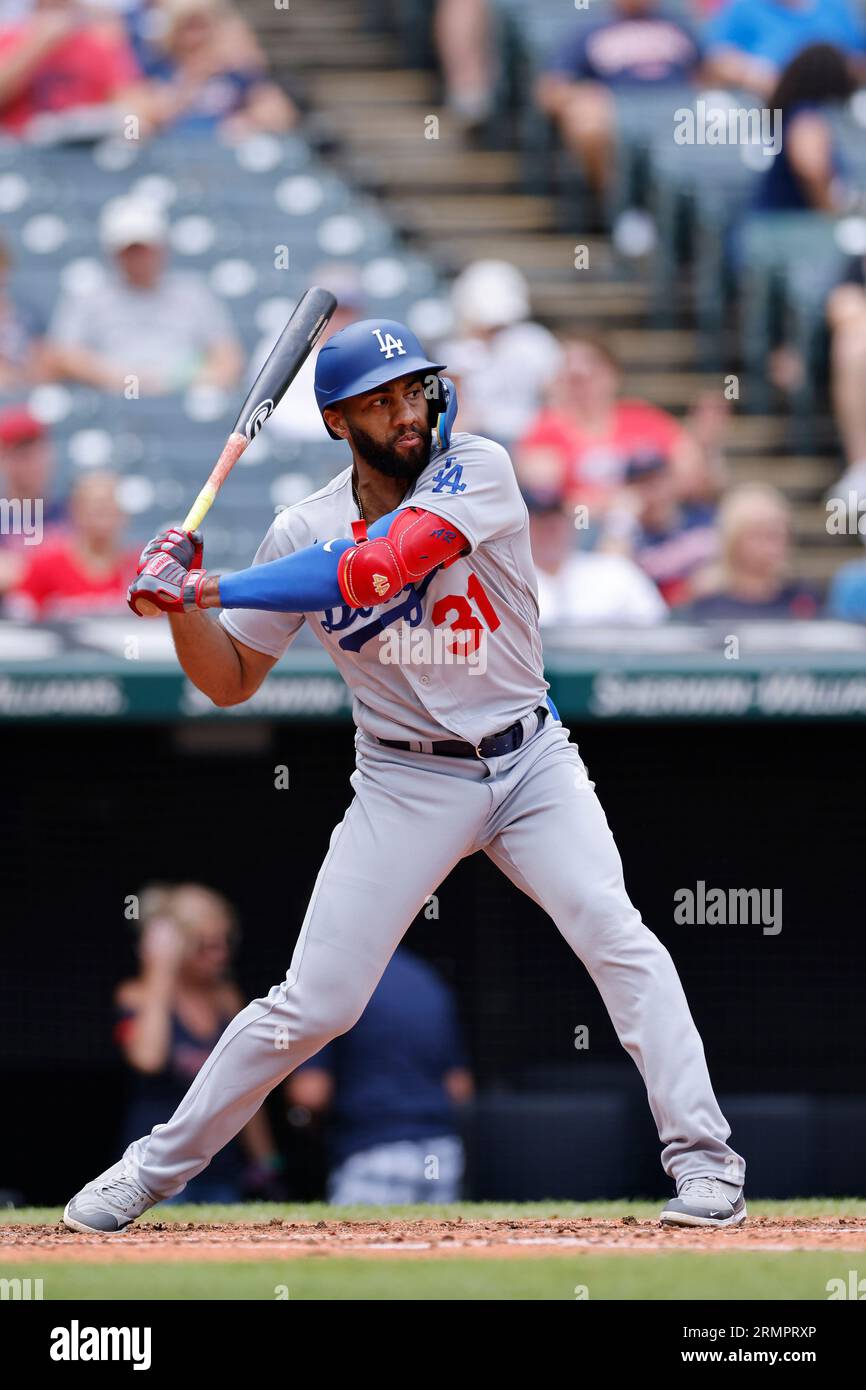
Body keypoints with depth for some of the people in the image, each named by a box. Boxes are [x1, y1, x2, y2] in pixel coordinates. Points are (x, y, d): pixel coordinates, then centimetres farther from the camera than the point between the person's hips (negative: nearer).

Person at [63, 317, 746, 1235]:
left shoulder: (477, 471, -11)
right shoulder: (302, 532, -2)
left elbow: (379, 571, -26)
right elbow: (230, 682, 5)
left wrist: (209, 587, -23)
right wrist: (182, 604, -15)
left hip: (529, 762, -1)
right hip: (406, 782, 1)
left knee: (615, 935, -20)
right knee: (314, 1004, -4)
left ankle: (702, 1159, -15)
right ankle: (156, 1166, 11)